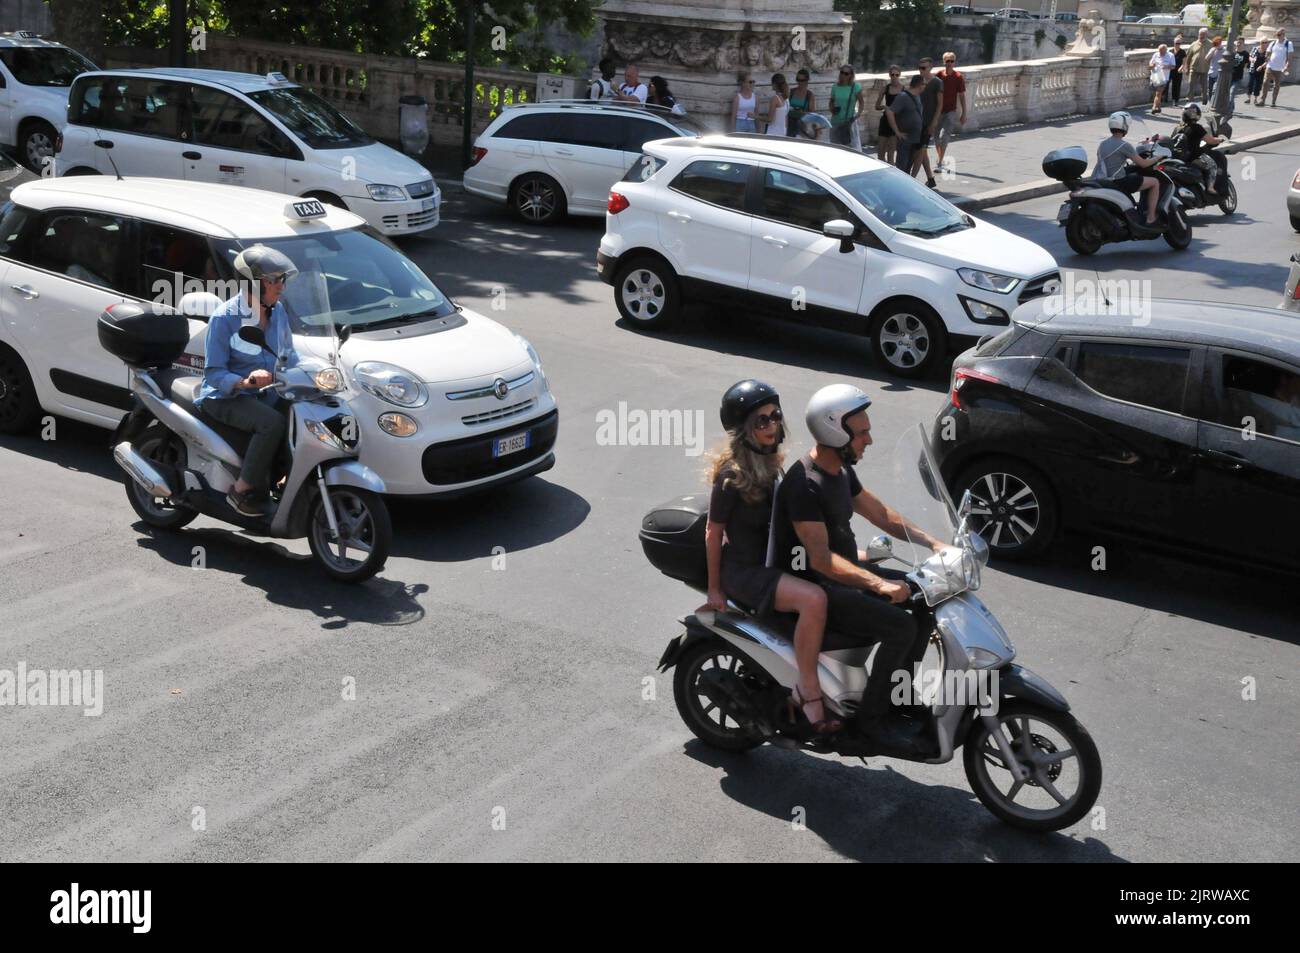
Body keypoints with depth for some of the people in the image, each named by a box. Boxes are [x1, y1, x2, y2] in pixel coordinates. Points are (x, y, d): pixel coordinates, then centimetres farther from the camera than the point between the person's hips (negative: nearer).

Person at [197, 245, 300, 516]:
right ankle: (242, 490, -21)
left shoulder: (278, 311, 6)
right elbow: (213, 373, -15)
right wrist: (244, 382, -34)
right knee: (273, 423, -33)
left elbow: (288, 355, 17)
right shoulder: (224, 318, -14)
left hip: (266, 395, 7)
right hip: (225, 398, -7)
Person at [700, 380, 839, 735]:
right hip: (743, 570, -10)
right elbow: (714, 531, -13)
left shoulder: (767, 461, 7)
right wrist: (714, 588, -10)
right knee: (813, 598, -31)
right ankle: (809, 694, -20)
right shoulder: (732, 473, -18)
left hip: (770, 559, 10)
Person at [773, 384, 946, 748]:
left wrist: (933, 543, 3)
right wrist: (878, 584, -40)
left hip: (846, 569, 10)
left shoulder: (841, 470, 7)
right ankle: (872, 717, -8)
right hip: (814, 586, -10)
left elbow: (879, 513, 14)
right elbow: (821, 558, -31)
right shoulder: (804, 485, -25)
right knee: (901, 626, -23)